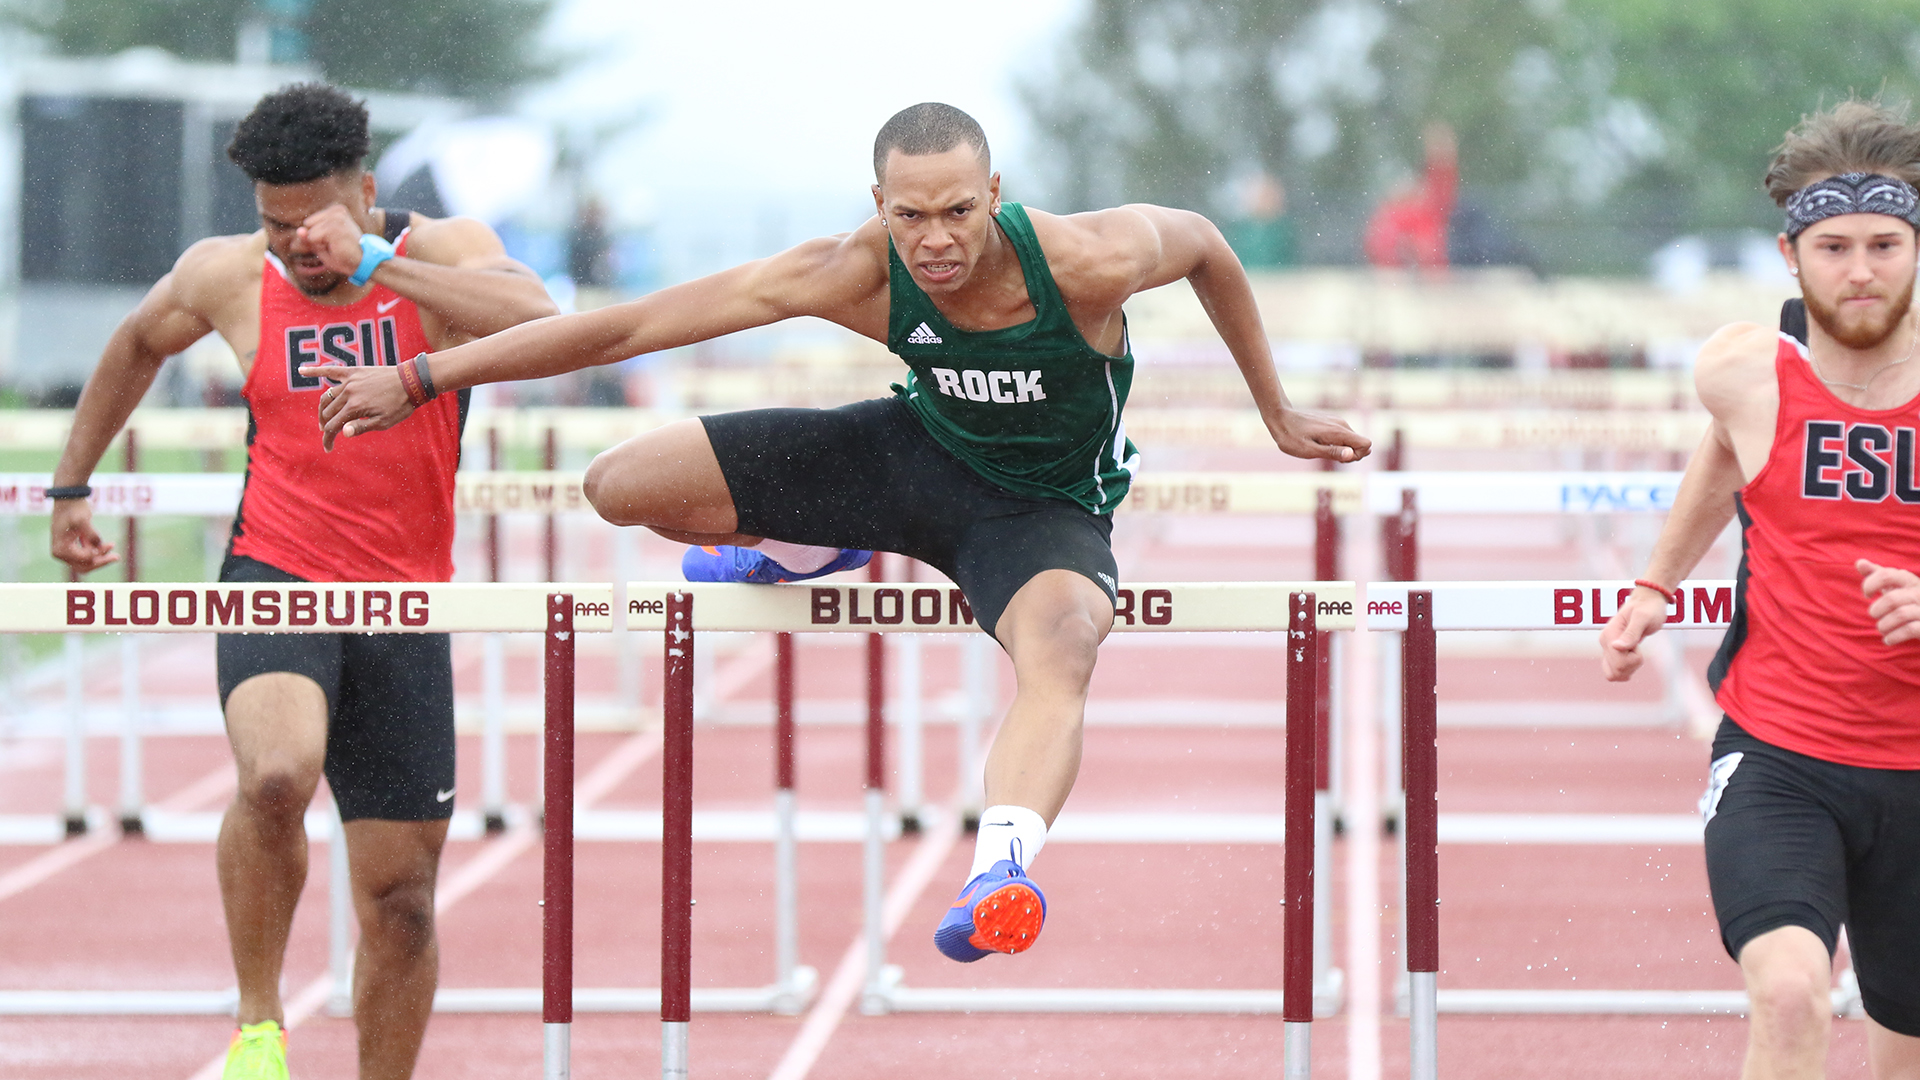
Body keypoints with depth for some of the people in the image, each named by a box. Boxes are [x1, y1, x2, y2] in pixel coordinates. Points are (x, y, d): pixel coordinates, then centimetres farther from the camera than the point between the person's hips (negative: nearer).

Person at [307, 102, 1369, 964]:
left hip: (1047, 509, -4)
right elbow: (625, 326, -22)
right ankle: (805, 549, 28)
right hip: (919, 450, 4)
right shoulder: (854, 276, -26)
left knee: (1060, 654, -40)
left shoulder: (1090, 260, -32)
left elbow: (1204, 243, -6)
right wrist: (419, 379, -21)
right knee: (623, 483, -4)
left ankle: (1002, 864, -61)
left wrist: (1275, 410, 5)